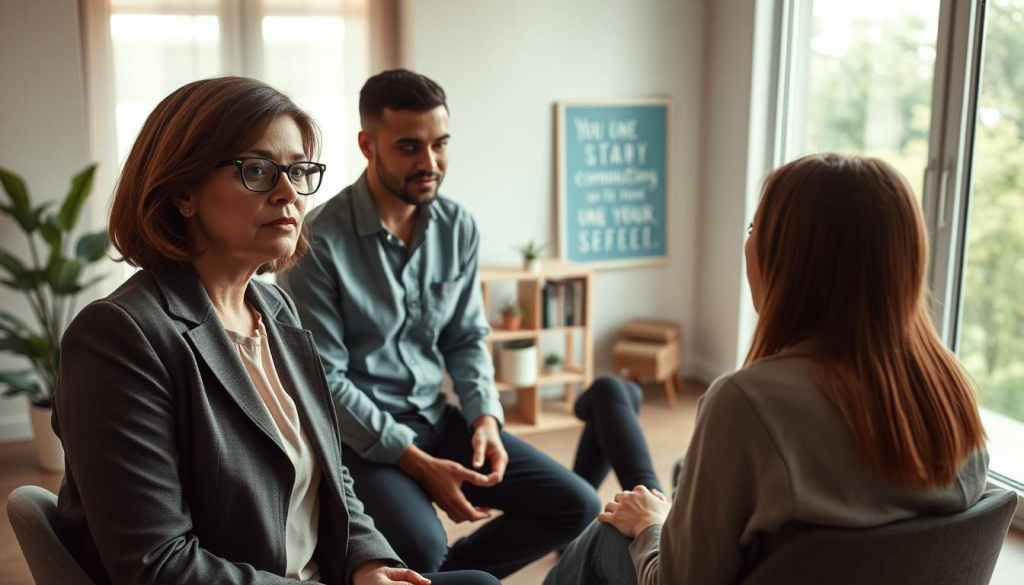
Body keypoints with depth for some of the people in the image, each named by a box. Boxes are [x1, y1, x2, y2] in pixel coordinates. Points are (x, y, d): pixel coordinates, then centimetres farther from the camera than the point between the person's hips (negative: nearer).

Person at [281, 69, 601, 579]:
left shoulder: (459, 228, 2)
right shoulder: (320, 242, -16)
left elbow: (467, 339, 10)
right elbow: (323, 380, -16)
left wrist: (485, 417, -9)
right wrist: (418, 463, -19)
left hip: (437, 419, 6)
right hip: (357, 434, -6)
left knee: (576, 506, -1)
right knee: (420, 546, -32)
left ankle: (447, 572, 13)